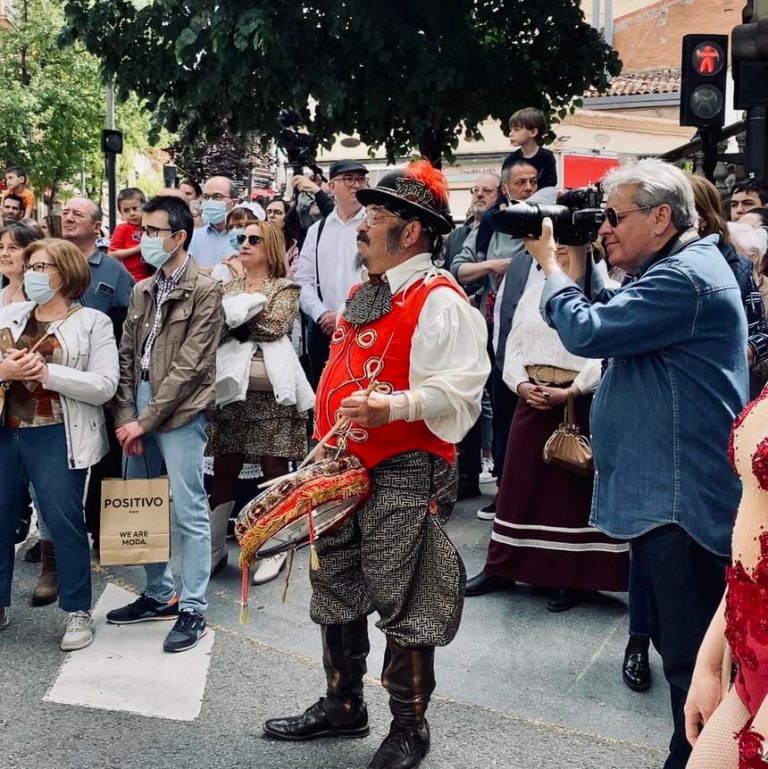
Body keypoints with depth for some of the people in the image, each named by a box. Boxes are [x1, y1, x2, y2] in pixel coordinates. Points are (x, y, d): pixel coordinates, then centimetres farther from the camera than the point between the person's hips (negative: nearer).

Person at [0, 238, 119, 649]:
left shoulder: (92, 322, -2)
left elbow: (104, 386, -11)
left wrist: (47, 372, -18)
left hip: (56, 438, -4)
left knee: (64, 521, 0)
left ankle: (78, 611, 14)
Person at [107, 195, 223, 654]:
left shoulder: (205, 291, -8)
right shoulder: (142, 291, 14)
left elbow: (190, 365, -13)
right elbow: (127, 357, 11)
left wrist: (146, 420, -13)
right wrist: (126, 416, -2)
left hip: (179, 413, -7)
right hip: (139, 410, 7)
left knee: (189, 512, -1)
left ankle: (193, 609, 8)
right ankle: (159, 595, 28)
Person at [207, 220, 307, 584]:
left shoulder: (285, 288, 1)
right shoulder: (229, 287, 15)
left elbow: (275, 327, -16)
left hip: (269, 388, -4)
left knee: (274, 471, 2)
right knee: (223, 471, 6)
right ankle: (215, 548, 17)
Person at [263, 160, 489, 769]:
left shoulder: (439, 300, -14)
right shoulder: (364, 293, 14)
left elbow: (457, 394, -22)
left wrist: (390, 407, -35)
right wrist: (327, 445, 21)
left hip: (403, 474, -9)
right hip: (343, 468, 9)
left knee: (402, 603, 3)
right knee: (335, 591, 18)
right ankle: (343, 707, 36)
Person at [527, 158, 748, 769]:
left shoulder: (684, 278, -17)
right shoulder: (678, 268, 17)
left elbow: (587, 332, -21)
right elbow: (615, 320, 21)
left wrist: (549, 261, -6)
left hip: (681, 499, -11)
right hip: (667, 491, 11)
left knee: (690, 656, -1)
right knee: (679, 643, 20)